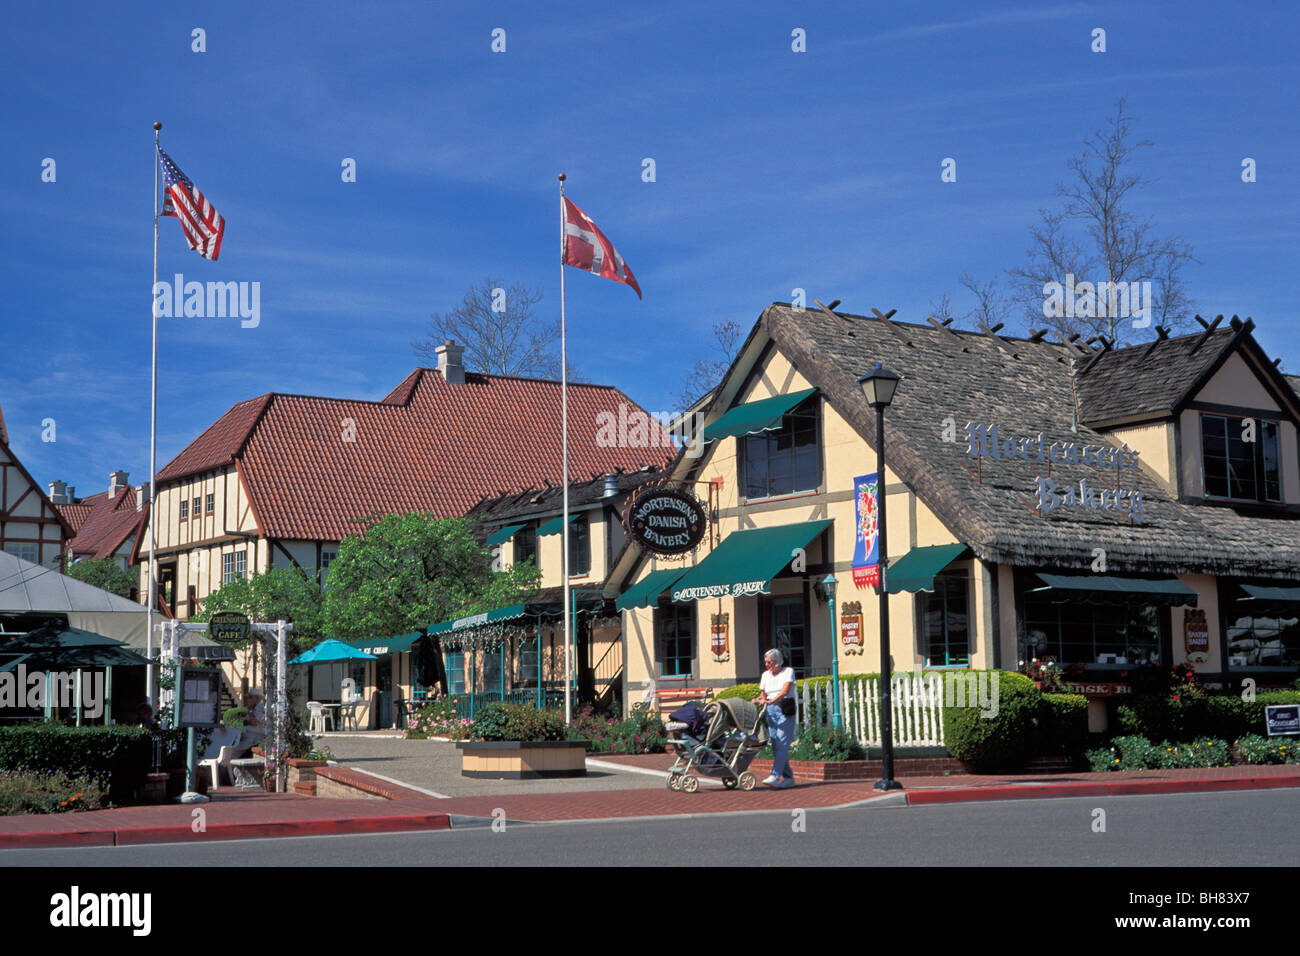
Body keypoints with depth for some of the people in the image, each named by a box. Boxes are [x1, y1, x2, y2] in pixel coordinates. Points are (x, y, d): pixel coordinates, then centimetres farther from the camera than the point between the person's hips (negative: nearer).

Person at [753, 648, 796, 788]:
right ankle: (788, 777, 9)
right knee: (775, 746, 2)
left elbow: (785, 691, -16)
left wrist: (771, 701, -29)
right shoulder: (765, 675, 14)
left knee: (782, 744, -14)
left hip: (785, 710, -6)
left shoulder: (788, 671, -3)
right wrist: (758, 700, -6)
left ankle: (775, 776, -22)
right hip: (771, 712, 6)